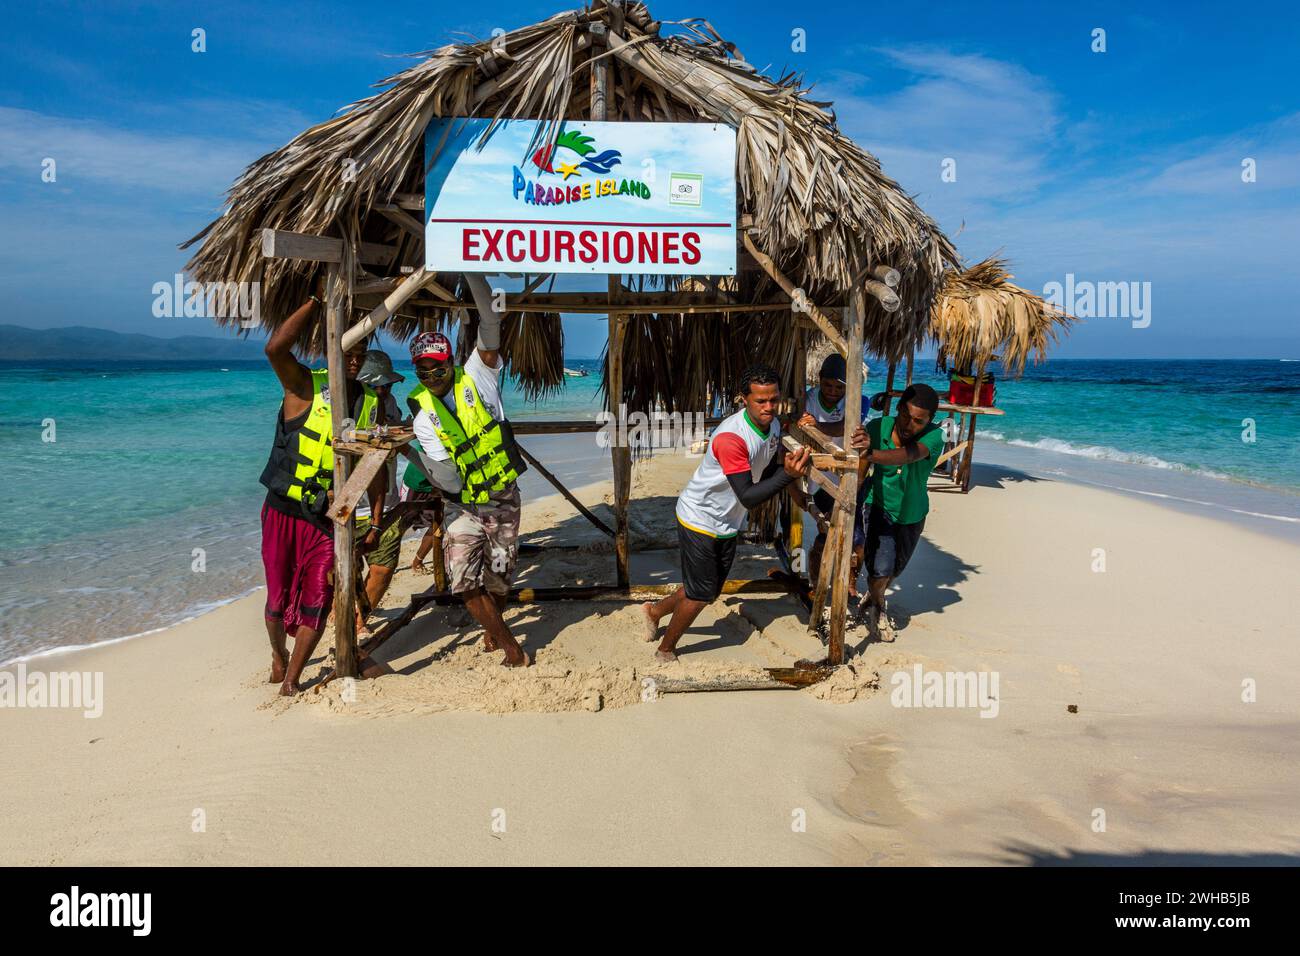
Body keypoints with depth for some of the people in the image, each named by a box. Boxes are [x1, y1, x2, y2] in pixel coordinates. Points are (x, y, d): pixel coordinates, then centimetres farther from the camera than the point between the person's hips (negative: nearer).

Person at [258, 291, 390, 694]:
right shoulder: (306, 387, -6)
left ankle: (291, 679, 18)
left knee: (317, 601, 2)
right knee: (279, 597, 9)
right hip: (284, 509, -3)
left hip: (330, 515, 3)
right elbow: (275, 348, -28)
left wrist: (375, 522, 4)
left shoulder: (371, 404, 6)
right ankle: (279, 655, 39)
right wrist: (315, 302, -25)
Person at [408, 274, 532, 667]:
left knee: (497, 582, 7)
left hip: (503, 501, -1)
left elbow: (490, 322, -21)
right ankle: (512, 649, 0)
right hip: (464, 506, 1)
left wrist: (471, 273, -30)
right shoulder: (424, 417, -6)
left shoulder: (476, 377, -8)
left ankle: (493, 628, 39)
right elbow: (450, 482, -14)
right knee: (465, 581, -14)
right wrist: (420, 457, -32)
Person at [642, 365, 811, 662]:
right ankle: (665, 651, 26)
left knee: (711, 591, 18)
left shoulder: (774, 426, -5)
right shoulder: (730, 437, -34)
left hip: (728, 524, 8)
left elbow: (768, 473, 7)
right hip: (699, 520, -8)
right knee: (700, 595, 2)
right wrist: (787, 474, -46)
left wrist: (792, 466, -15)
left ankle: (655, 610, 43)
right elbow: (748, 497, -34)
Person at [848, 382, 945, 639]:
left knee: (896, 567, 20)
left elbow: (909, 455, -50)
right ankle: (878, 607, 18)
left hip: (912, 514, 2)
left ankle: (874, 596, 53)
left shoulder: (934, 436, -29)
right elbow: (858, 474, -20)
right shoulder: (878, 428, -24)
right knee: (881, 567, -16)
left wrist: (872, 454, -68)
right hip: (879, 505, -2)